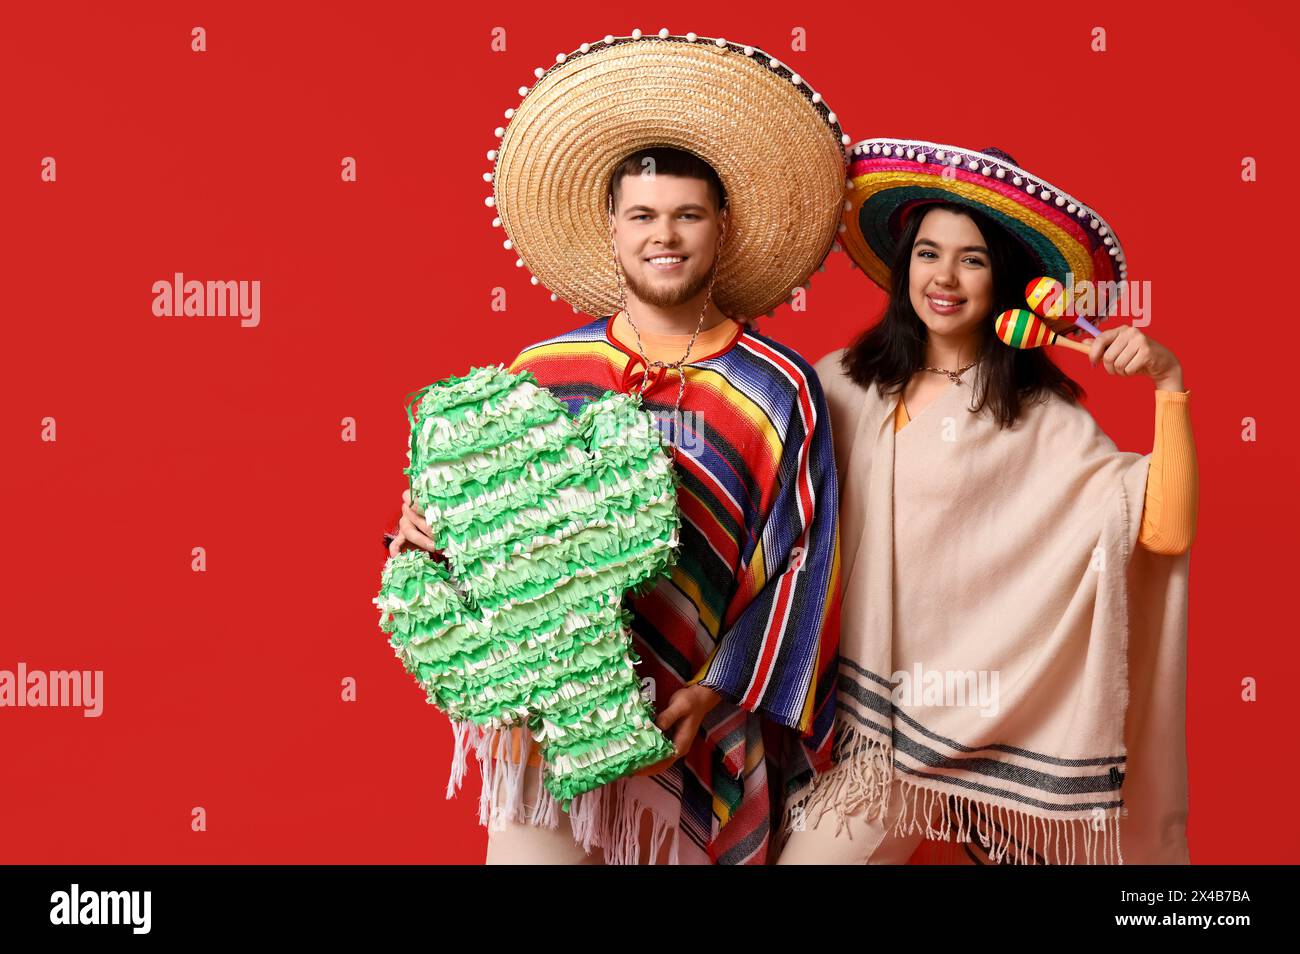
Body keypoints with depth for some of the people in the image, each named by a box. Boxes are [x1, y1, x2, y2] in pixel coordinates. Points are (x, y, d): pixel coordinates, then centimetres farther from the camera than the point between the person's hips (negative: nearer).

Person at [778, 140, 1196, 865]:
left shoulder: (1042, 417, -6)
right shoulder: (847, 384, 1)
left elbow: (1167, 530, -14)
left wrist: (1169, 384, -21)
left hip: (988, 717, -2)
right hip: (863, 704, 2)